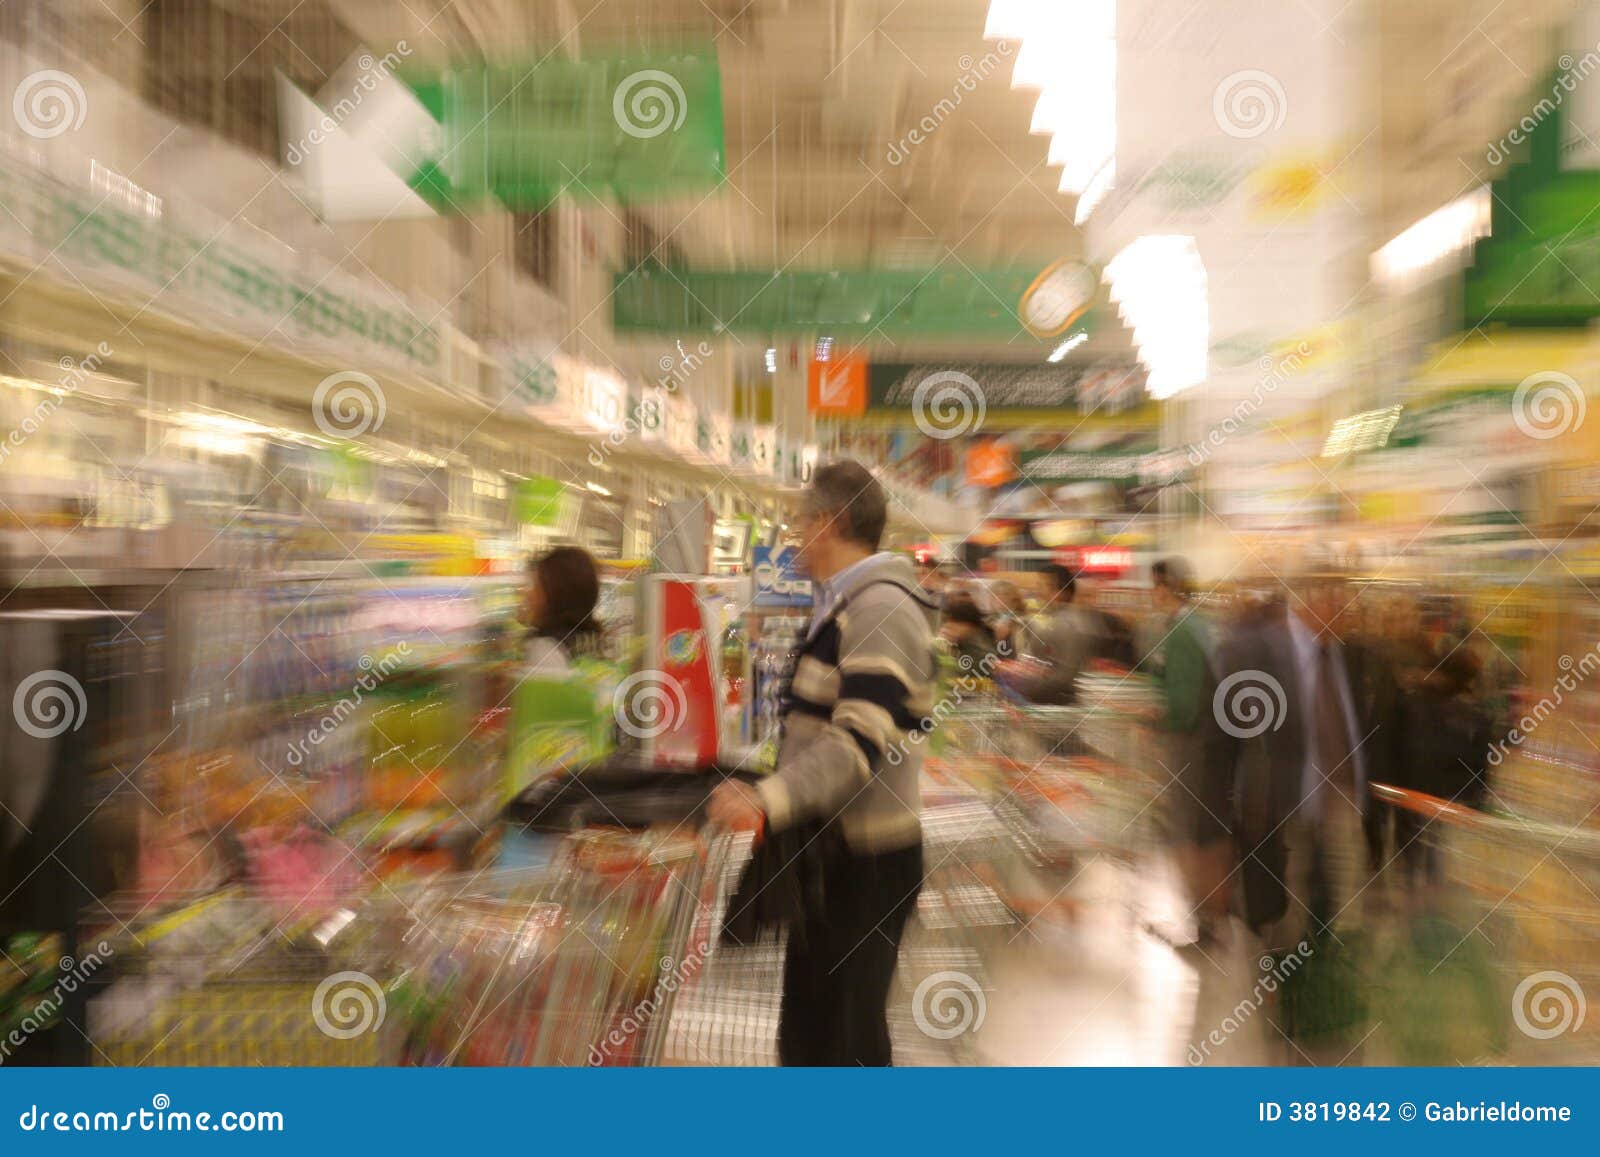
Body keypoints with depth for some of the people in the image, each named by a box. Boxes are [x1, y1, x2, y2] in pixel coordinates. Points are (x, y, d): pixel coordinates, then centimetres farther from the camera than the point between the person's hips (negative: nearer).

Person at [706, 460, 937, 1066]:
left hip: (866, 861, -10)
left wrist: (768, 804, -39)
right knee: (805, 1032, 21)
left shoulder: (881, 607, -20)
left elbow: (860, 740, -31)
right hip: (828, 847, 10)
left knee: (847, 1037, 4)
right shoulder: (844, 606, 14)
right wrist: (761, 792, 24)